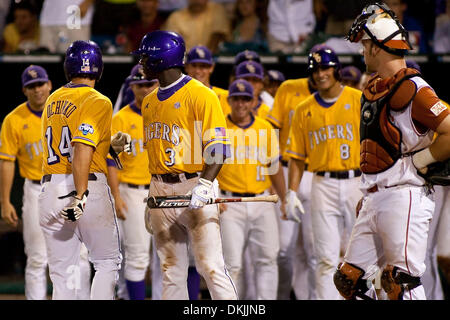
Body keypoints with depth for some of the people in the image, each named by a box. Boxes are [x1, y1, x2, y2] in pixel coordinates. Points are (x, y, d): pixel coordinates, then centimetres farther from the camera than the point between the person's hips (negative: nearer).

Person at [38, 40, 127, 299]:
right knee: (108, 261, 9)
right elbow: (82, 151, -19)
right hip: (89, 188, -5)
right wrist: (80, 196, -24)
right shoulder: (98, 102, -7)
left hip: (50, 189, 5)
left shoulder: (53, 100, 14)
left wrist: (110, 144, 26)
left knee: (62, 274, 8)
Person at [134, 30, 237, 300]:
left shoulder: (201, 95, -6)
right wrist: (152, 198, 20)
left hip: (194, 187, -7)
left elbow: (219, 148, -11)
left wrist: (205, 185, -25)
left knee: (211, 265, -13)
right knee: (171, 268, 8)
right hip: (161, 190, 7)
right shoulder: (150, 101, 18)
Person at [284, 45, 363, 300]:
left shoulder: (359, 100, 2)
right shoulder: (304, 110, 10)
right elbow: (297, 156, 11)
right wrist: (292, 192, 0)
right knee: (327, 258, -4)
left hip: (357, 182, -1)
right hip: (323, 186, 1)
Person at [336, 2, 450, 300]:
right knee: (349, 279, 8)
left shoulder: (411, 88, -14)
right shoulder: (373, 88, 16)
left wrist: (416, 162, -12)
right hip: (375, 202, 10)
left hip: (404, 198, -10)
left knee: (403, 285, -12)